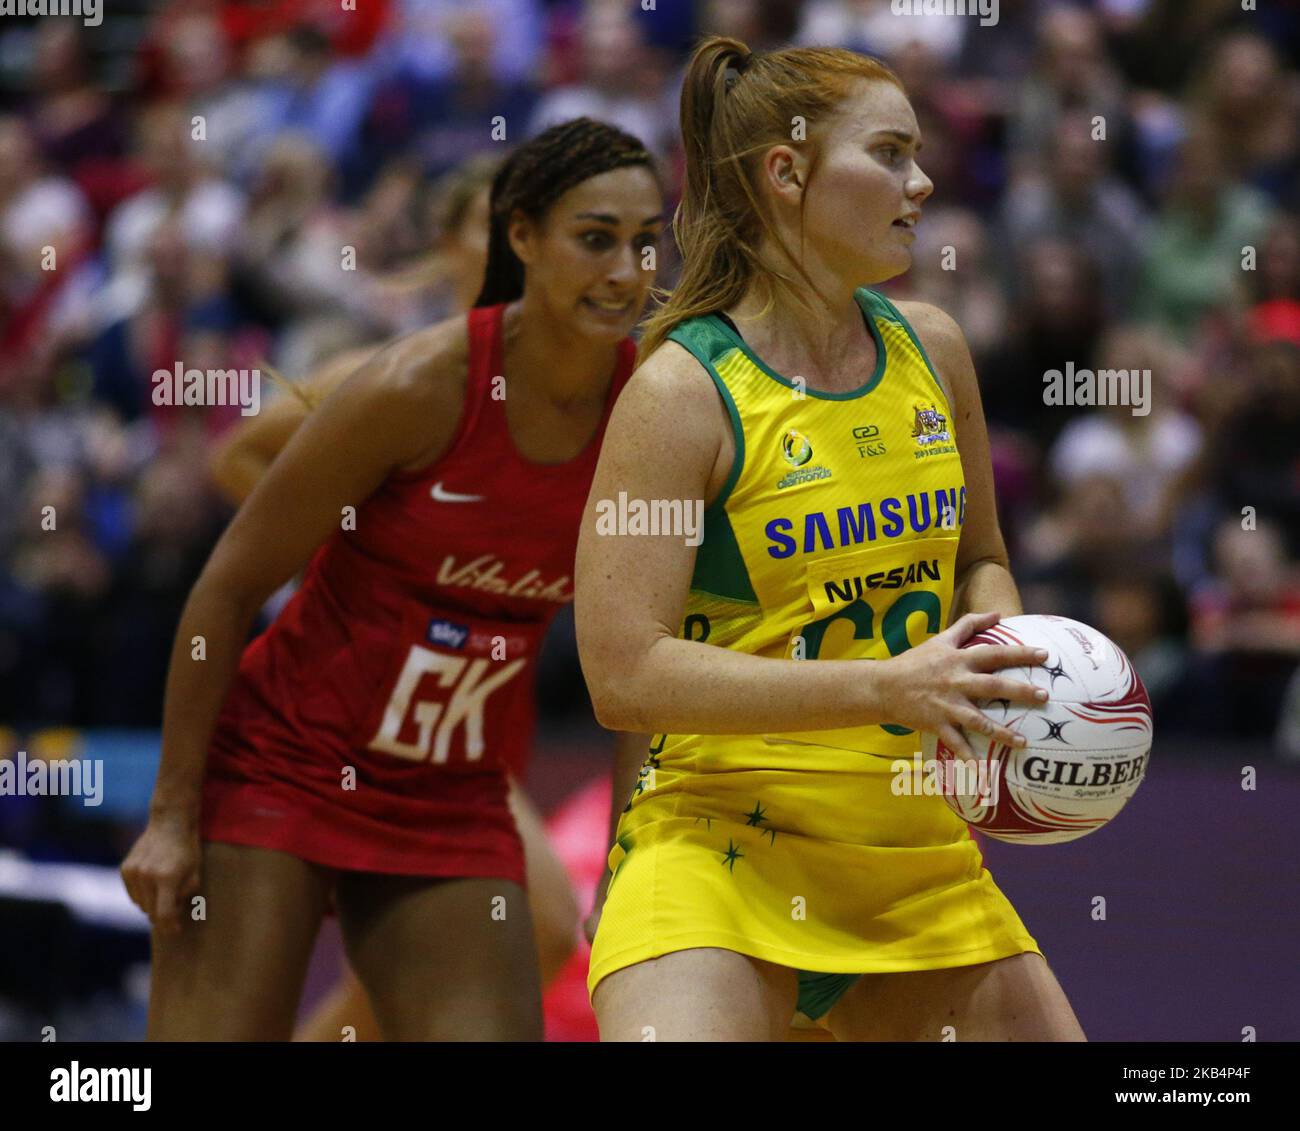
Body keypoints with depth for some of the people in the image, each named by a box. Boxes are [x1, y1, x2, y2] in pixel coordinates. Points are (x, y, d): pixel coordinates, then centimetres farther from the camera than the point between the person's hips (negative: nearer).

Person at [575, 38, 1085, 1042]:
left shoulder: (930, 349, 7)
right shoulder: (683, 389, -13)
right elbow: (624, 674, -19)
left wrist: (1002, 664, -1)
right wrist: (889, 687, -24)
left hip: (917, 853, 7)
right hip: (719, 844, -7)